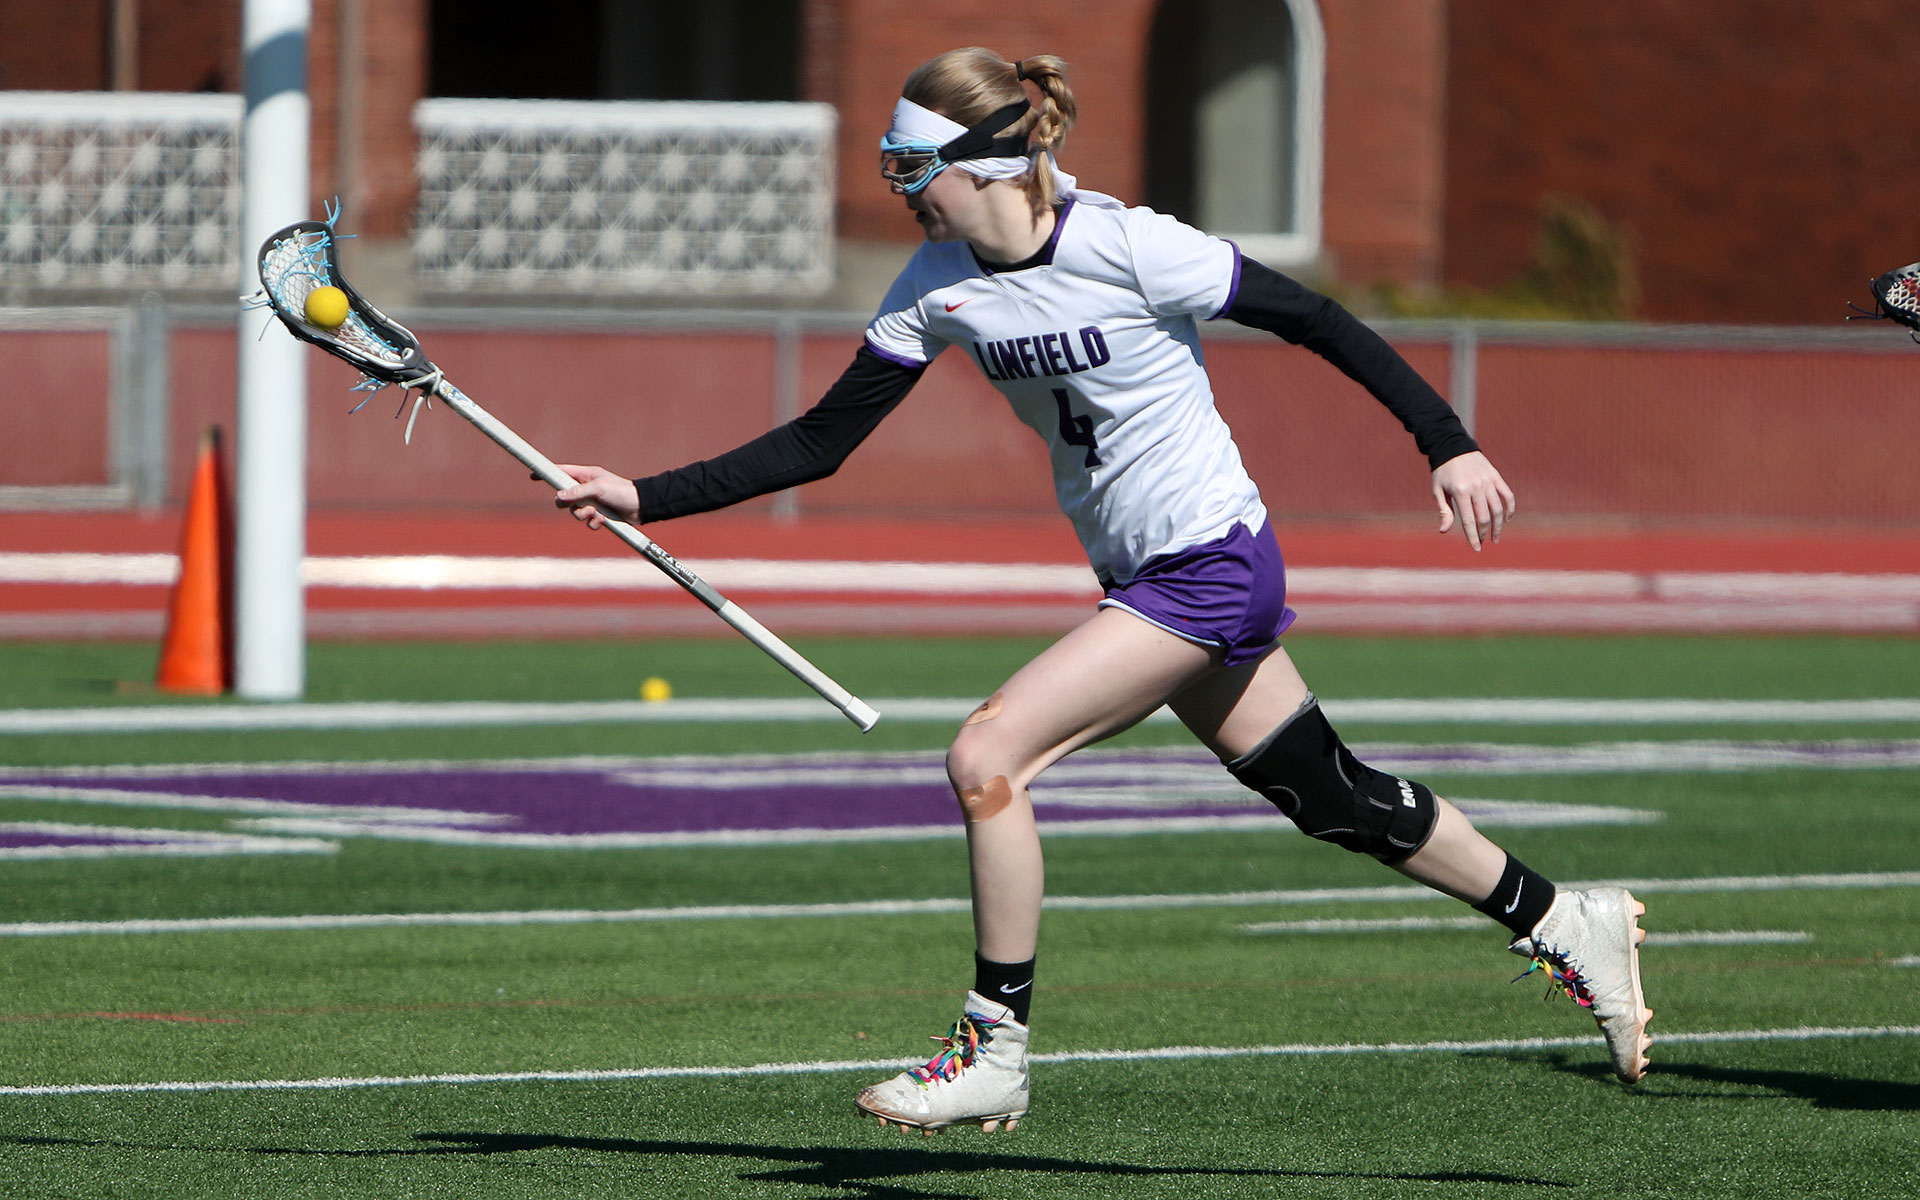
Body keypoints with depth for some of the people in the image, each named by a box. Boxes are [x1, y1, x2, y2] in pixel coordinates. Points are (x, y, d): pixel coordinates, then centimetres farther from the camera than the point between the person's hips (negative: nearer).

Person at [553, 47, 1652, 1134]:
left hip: (1211, 565, -8)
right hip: (1141, 579, 8)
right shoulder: (940, 284, -1)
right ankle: (1564, 921, 32)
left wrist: (1450, 445, -13)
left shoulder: (1129, 248, -21)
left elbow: (1315, 320, -13)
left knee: (988, 754, -17)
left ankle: (996, 1050, -7)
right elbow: (821, 443, 1)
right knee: (1332, 796, 16)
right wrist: (645, 497, -7)